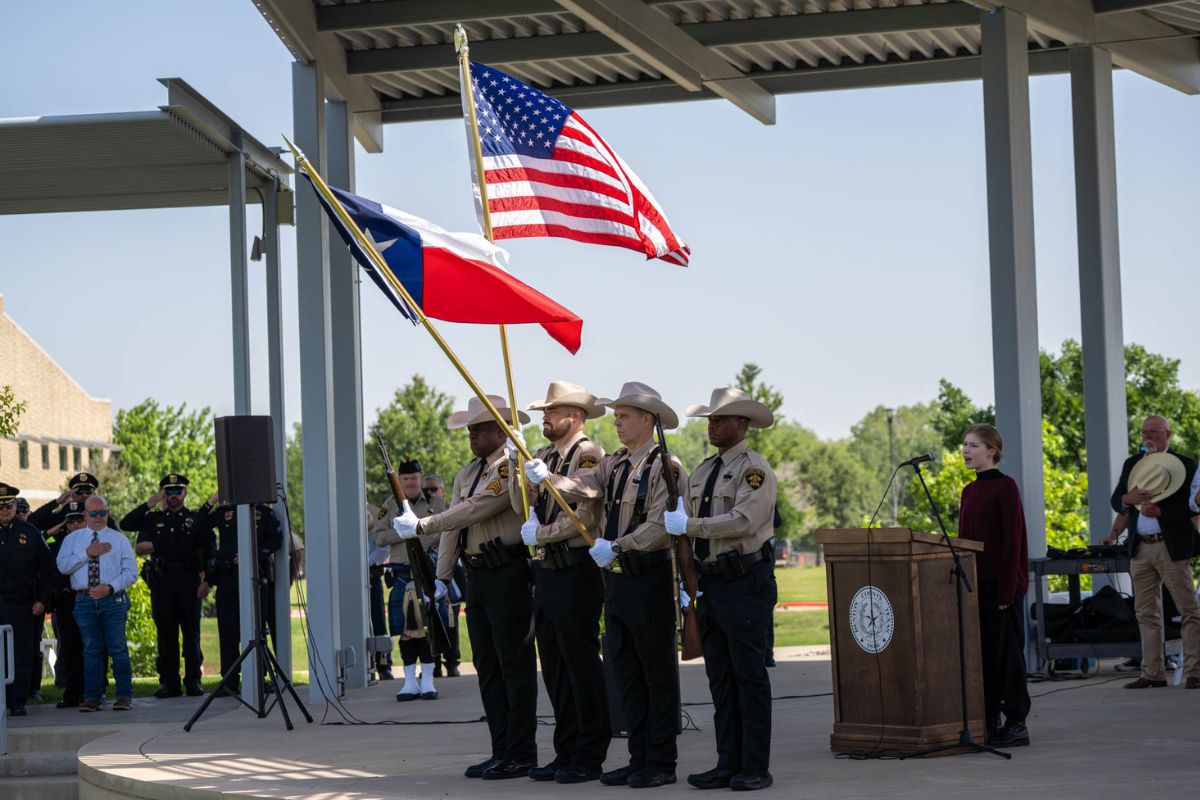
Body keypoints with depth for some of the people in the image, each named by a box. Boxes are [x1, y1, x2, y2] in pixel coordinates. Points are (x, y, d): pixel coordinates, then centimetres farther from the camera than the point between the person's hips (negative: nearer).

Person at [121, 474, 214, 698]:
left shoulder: (196, 519, 9)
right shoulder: (153, 519, 14)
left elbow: (209, 552, 6)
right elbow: (125, 524, 1)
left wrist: (206, 581, -5)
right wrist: (149, 504, -3)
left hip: (189, 581, -1)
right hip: (161, 582, 2)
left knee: (191, 633, -2)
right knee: (166, 633, 3)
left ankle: (193, 681, 1)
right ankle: (168, 682, 7)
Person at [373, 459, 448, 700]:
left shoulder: (435, 503, 9)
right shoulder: (391, 505, 10)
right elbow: (379, 537, 2)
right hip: (402, 574, 1)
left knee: (429, 626, -3)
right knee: (406, 629, 0)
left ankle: (427, 680, 3)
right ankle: (410, 682, 6)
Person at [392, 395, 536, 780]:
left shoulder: (512, 467, -11)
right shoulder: (466, 474, 17)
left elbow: (474, 510, -19)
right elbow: (452, 529, 16)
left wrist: (421, 526, -17)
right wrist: (442, 576, 8)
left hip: (508, 572, -9)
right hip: (476, 575, 9)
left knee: (514, 664, -6)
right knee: (487, 665, 10)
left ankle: (520, 753, -4)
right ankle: (501, 751, 16)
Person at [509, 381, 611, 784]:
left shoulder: (588, 454, -10)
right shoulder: (544, 456, 16)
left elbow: (586, 515, -19)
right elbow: (524, 506, 9)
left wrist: (540, 533, -11)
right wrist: (517, 466, -3)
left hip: (576, 571, -9)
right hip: (546, 570, 9)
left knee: (582, 664, -5)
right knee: (554, 667, 11)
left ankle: (590, 757, 1)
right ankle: (566, 752, 18)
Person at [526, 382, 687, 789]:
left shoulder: (665, 466, -10)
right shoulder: (613, 464, 13)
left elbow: (660, 526, -19)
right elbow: (581, 486, -2)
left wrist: (616, 546, -24)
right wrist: (547, 477, -19)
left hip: (650, 579, -8)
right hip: (615, 579, 8)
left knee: (658, 674, -1)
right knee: (627, 674, 11)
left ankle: (661, 763, 3)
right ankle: (639, 759, 18)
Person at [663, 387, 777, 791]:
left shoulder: (754, 468, -8)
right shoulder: (701, 472, 16)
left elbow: (744, 520, -21)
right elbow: (681, 529, 18)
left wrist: (689, 525, -19)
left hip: (746, 581, -8)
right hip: (711, 583, 8)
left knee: (750, 675, -5)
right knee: (719, 677, 9)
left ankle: (755, 768, -2)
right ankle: (728, 764, 13)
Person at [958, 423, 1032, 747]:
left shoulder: (1005, 487, -9)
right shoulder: (969, 490, 14)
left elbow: (1013, 539, -13)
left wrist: (1008, 589, -17)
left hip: (1001, 584, -8)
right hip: (974, 583, 8)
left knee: (1006, 650, -4)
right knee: (982, 651, 9)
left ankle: (1016, 723, 1)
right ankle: (989, 720, 14)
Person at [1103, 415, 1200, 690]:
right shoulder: (1131, 464, 14)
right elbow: (1115, 501, 13)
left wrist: (1159, 511, -21)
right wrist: (1128, 498, -10)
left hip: (1171, 547, -5)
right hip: (1140, 549, 5)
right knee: (1146, 613, 7)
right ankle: (1153, 674, 11)